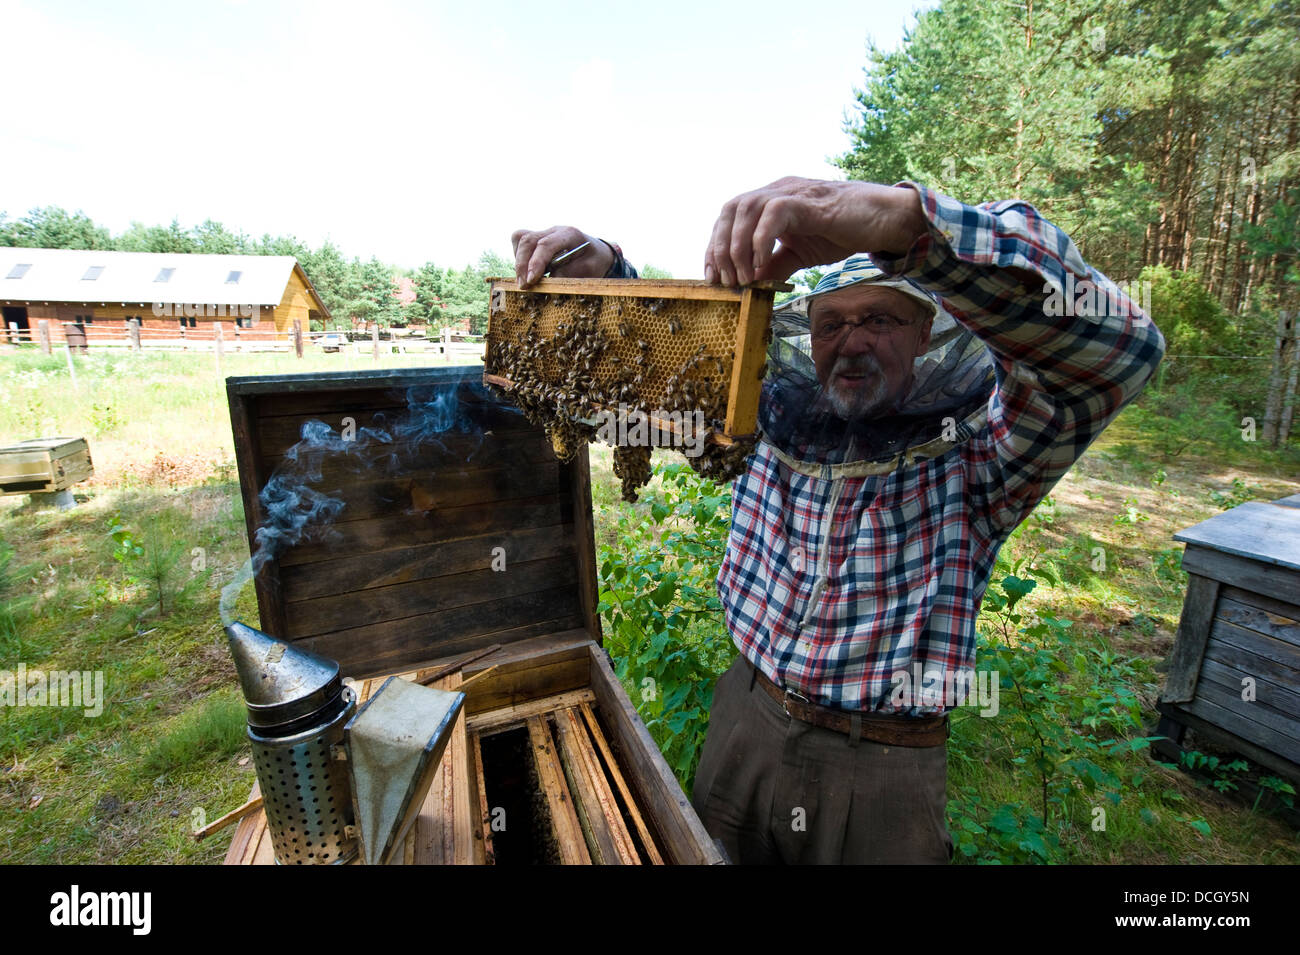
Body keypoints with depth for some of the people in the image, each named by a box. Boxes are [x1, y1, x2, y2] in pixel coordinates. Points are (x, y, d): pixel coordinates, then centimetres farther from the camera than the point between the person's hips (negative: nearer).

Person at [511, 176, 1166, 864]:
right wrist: (601, 264, -16)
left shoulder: (974, 451, -13)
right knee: (712, 854, 23)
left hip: (883, 768, -3)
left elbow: (1119, 343, -30)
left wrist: (907, 216, -42)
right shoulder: (771, 419, -3)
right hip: (745, 716, 4)